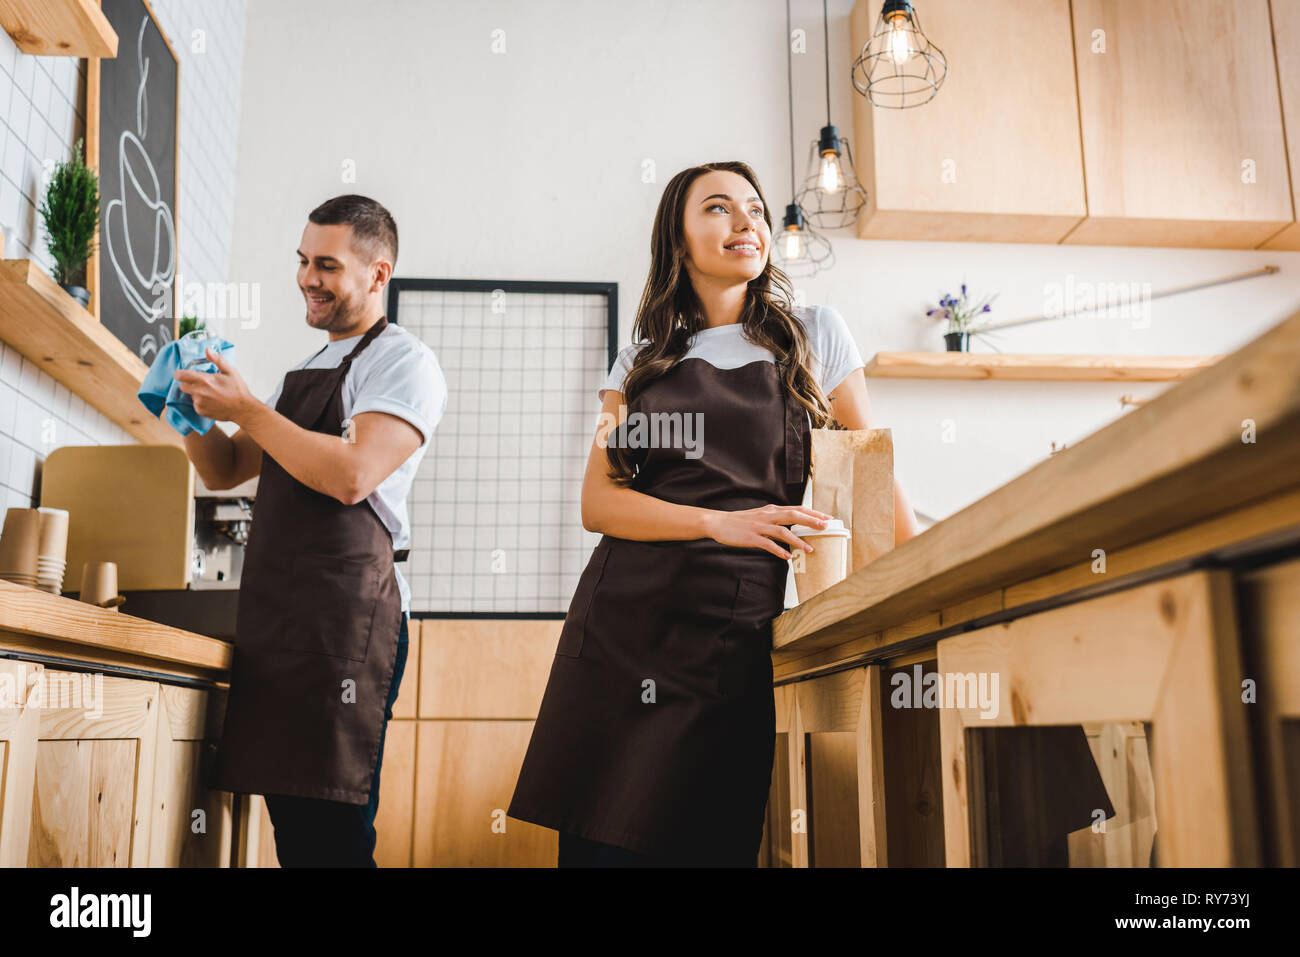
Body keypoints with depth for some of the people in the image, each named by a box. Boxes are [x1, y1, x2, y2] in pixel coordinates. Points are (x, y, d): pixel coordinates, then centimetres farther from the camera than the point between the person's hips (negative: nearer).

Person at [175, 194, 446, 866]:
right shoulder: (304, 373, 24)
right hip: (273, 619, 8)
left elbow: (352, 475, -17)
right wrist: (195, 411, 7)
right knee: (292, 829, 10)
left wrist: (245, 408, -10)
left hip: (346, 612, -8)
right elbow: (227, 471, 25)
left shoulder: (403, 361, -2)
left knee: (329, 835, -9)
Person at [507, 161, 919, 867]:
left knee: (700, 842, -4)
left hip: (738, 624, -1)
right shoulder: (641, 360, 12)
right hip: (620, 619, 1)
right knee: (597, 844, -1)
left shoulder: (815, 336, 10)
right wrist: (720, 522, -12)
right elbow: (597, 502, 3)